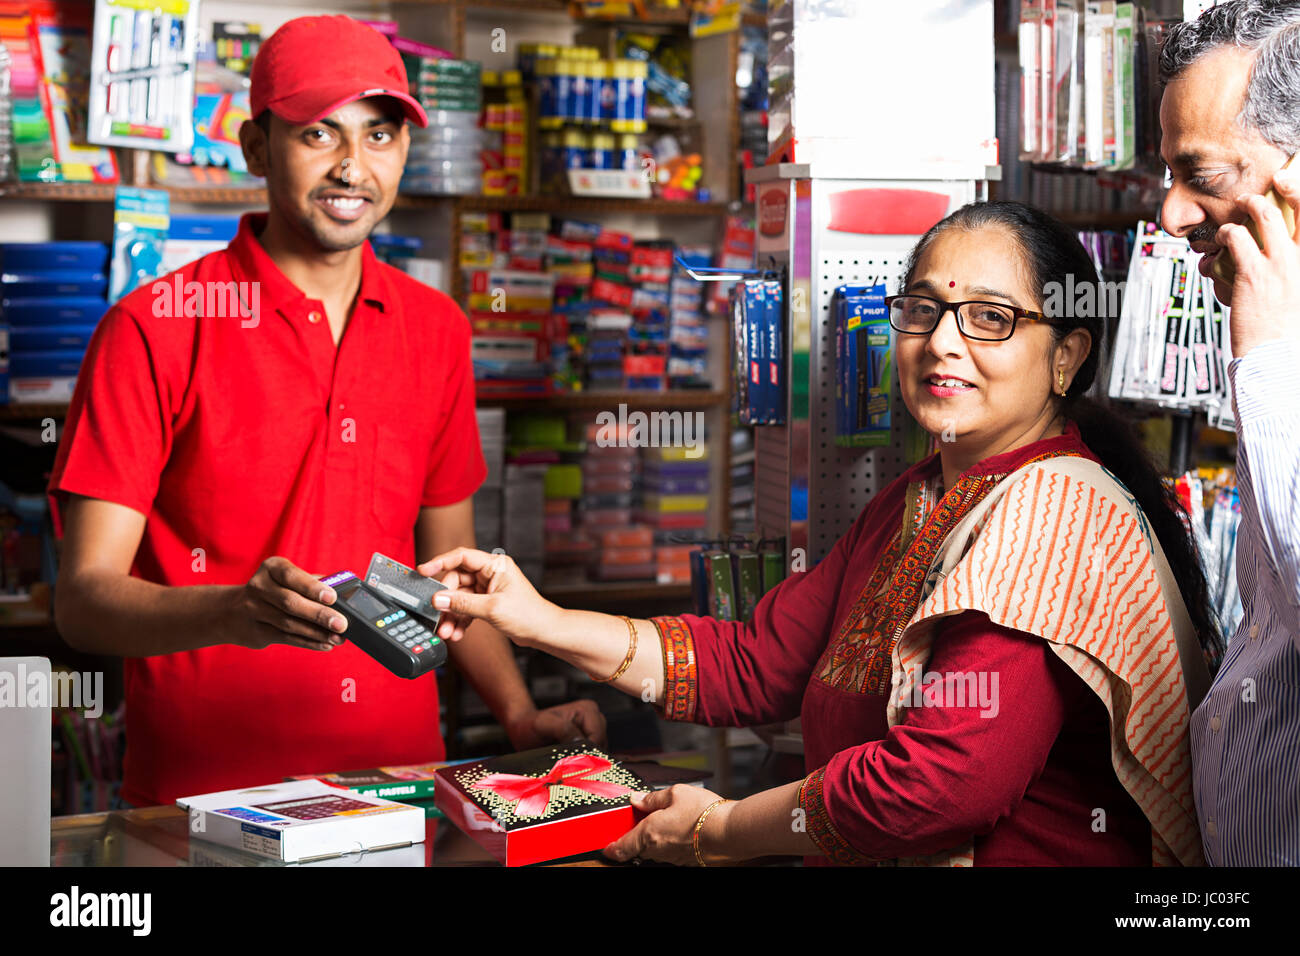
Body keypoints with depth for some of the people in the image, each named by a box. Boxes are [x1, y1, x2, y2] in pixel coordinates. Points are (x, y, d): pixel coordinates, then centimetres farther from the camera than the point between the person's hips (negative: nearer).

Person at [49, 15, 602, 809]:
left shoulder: (437, 331, 10)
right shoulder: (156, 328, -6)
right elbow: (84, 599, -9)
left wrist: (523, 714, 4)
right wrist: (234, 611, -27)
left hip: (402, 787, 4)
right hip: (204, 797, -4)